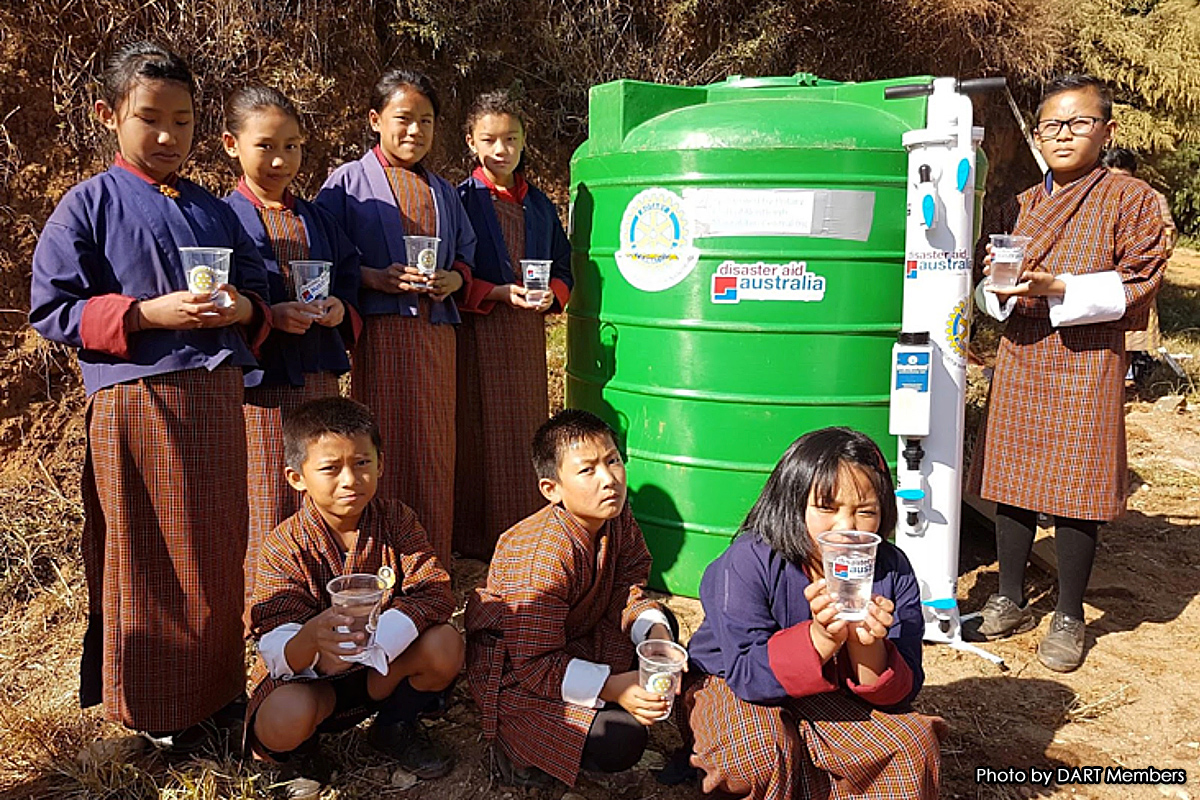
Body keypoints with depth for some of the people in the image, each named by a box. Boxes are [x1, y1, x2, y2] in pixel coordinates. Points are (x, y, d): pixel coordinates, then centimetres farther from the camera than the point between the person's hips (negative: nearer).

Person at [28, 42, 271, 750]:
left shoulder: (216, 212, 13)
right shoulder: (90, 205, 0)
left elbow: (258, 290, 17)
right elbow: (52, 307, -5)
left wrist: (242, 309, -7)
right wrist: (147, 314, -16)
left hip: (216, 399, 4)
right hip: (135, 402, -4)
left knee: (219, 552, 11)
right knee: (150, 559, 4)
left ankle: (215, 687, 27)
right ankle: (155, 706, 21)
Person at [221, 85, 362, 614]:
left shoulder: (319, 221, 13)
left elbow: (350, 281, 17)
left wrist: (340, 309, -5)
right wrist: (270, 317, -21)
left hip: (319, 375, 5)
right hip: (256, 377, -5)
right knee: (264, 501, 1)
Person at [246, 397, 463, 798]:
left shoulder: (396, 520, -10)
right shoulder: (284, 547, -18)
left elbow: (435, 593, -19)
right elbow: (276, 656, -25)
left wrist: (368, 642, -35)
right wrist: (312, 637, -51)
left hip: (383, 667, 3)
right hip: (308, 674, -3)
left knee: (446, 645, -24)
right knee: (283, 720, -34)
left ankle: (396, 725, 8)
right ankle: (300, 751, 7)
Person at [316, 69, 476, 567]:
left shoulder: (443, 191, 20)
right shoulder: (349, 182, 5)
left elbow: (467, 252, 22)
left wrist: (455, 278, 0)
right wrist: (376, 278, -16)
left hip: (436, 334, 5)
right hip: (380, 333, -4)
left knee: (435, 449, 6)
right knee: (383, 449, -6)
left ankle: (433, 565, 16)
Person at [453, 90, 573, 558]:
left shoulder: (539, 205, 13)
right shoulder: (460, 200, -2)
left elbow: (563, 269, 14)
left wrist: (551, 295, -6)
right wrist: (498, 293, -17)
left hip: (528, 334, 5)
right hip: (478, 333, -4)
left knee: (528, 432, 8)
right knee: (480, 434, -1)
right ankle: (477, 537, 9)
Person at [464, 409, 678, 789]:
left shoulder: (618, 519, -9)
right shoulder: (547, 555, -33)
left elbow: (628, 593, -1)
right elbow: (534, 663, -29)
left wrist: (658, 637, -21)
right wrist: (613, 687, -34)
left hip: (575, 637, 9)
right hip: (511, 670, -8)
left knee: (658, 622, 2)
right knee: (621, 741, -22)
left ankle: (586, 707, 3)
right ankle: (519, 743, 2)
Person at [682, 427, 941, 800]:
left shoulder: (893, 573, -14)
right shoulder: (749, 562, -25)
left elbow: (899, 697, -15)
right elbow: (749, 675, -30)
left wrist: (865, 645, -38)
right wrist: (821, 638, -47)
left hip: (831, 696, 4)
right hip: (730, 687, -3)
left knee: (914, 741, -16)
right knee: (761, 750, -34)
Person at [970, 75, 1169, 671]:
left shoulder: (1130, 199, 0)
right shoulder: (1022, 205, 15)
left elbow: (1135, 285, -8)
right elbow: (990, 291, 16)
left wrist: (1059, 289, -20)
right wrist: (998, 287, -7)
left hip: (1087, 359, -4)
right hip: (1021, 356, 5)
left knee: (1076, 490, 0)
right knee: (1013, 481, 9)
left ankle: (1069, 617, 15)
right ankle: (1010, 600, 24)